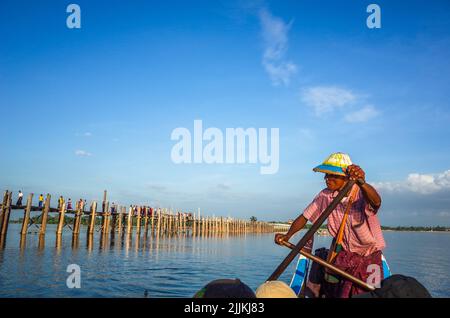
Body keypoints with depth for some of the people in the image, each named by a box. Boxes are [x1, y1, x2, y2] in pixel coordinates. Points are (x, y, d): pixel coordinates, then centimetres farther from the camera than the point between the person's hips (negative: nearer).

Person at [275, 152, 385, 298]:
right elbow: (305, 216, -5)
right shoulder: (325, 196, -11)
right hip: (341, 252, 2)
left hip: (369, 255, -2)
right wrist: (288, 235, -23)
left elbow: (376, 202, -46)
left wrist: (361, 183, -68)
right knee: (330, 291, 5)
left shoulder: (362, 193, -23)